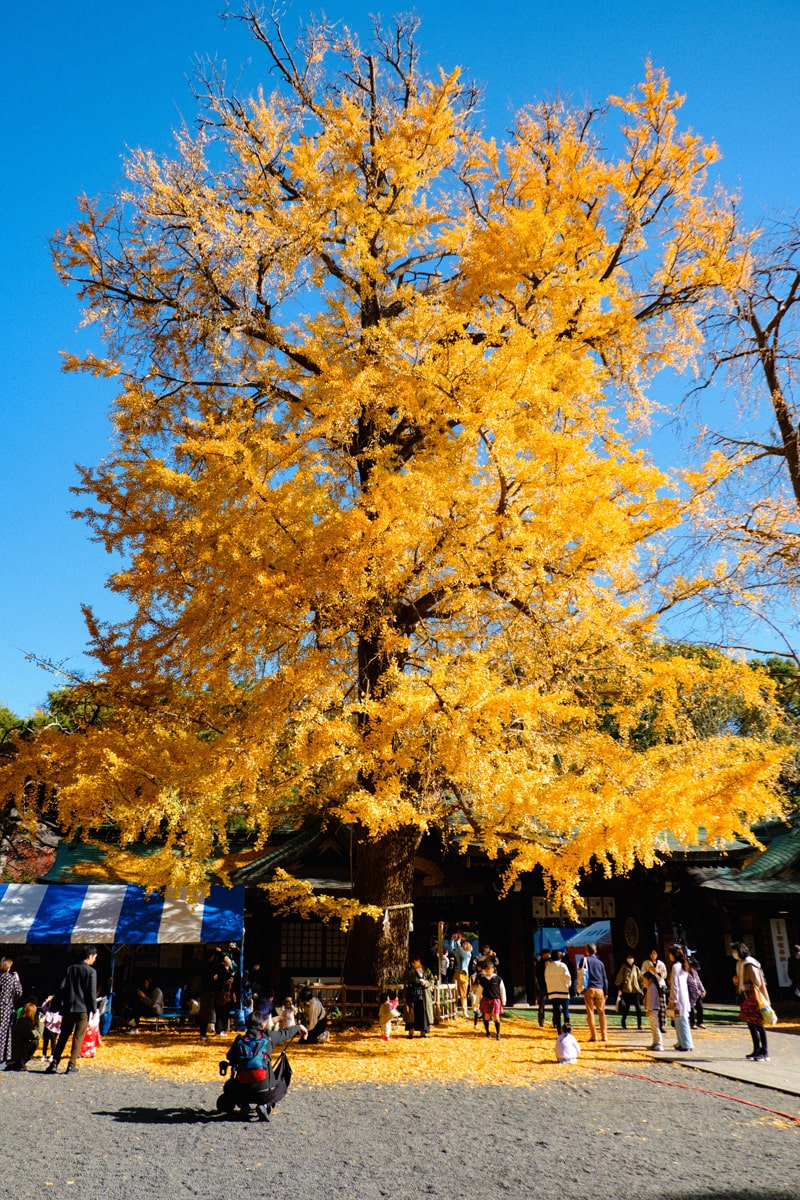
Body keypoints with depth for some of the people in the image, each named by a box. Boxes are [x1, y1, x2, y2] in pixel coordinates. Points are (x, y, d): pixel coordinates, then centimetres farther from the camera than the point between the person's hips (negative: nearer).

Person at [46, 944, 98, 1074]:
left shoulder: (70, 969, 9)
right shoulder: (91, 971, -7)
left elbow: (62, 988, 6)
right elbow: (92, 992, -10)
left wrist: (61, 1007, 12)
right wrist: (94, 1010, -2)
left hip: (68, 1008, 4)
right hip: (83, 1009, -4)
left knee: (63, 1036, 12)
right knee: (78, 1037, 3)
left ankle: (54, 1063, 7)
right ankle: (72, 1065, 0)